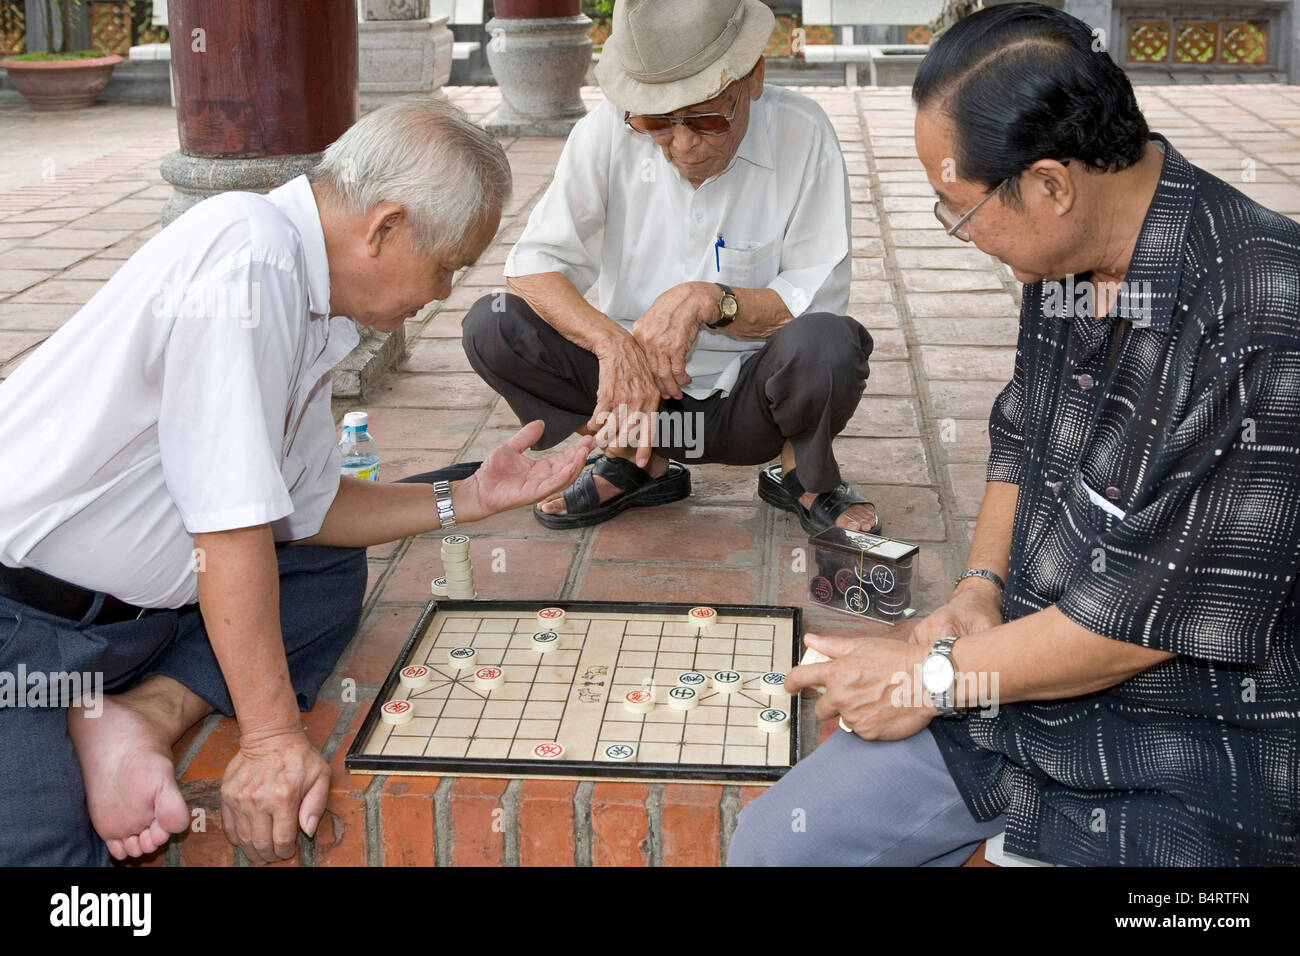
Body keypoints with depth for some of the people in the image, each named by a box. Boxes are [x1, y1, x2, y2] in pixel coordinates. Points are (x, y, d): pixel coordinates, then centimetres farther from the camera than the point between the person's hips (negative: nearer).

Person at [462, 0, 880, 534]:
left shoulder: (801, 135, -16)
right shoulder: (607, 132, -11)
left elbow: (819, 299, -14)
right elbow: (533, 265, -12)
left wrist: (710, 300, -30)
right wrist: (613, 342, -30)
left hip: (752, 397, -2)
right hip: (637, 382, 2)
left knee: (827, 345, -35)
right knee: (491, 326, -18)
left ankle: (802, 478, 1)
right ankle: (641, 467, 2)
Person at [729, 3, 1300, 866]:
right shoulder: (1066, 258, 0)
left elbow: (1164, 610, -24)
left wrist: (933, 675, -14)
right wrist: (980, 589, 0)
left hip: (1193, 752, -7)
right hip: (1027, 682, 7)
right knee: (772, 843, 1)